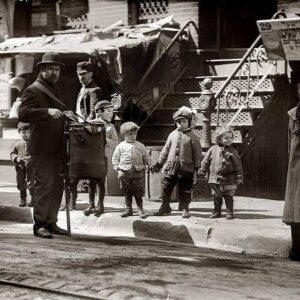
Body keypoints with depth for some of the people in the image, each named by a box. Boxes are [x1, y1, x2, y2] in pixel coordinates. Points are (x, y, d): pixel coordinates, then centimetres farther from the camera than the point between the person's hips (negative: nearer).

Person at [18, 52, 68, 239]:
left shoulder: (54, 90, 21)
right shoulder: (33, 90, -6)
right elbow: (23, 114, -20)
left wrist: (64, 117, 18)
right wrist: (48, 111, -30)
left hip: (56, 147, 8)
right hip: (42, 147, -8)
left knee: (57, 186, 8)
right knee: (45, 185, -10)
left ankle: (51, 222, 16)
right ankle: (39, 225, -5)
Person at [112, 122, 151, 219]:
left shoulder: (140, 146, 8)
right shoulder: (121, 146, 4)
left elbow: (147, 158, 13)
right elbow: (115, 158, 7)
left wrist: (150, 166, 2)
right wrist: (118, 169, -1)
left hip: (138, 171, 0)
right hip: (125, 172, 0)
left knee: (138, 192, 0)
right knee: (127, 192, 6)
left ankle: (140, 209, 8)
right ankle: (128, 209, 16)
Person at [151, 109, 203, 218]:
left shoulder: (192, 137, 0)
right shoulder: (172, 135, 10)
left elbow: (197, 153, 0)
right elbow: (165, 150, 16)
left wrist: (197, 167, -6)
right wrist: (159, 163, 14)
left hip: (186, 169, -3)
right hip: (170, 167, 4)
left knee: (184, 190, 2)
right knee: (166, 188, 8)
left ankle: (185, 209, 14)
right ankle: (165, 207, 24)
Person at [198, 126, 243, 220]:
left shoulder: (232, 151, -2)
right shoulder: (213, 149, 2)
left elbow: (238, 165, -1)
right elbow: (206, 160, 12)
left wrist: (239, 177, -4)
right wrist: (202, 171, 14)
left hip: (228, 179, -2)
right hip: (215, 179, 2)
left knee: (228, 197, 2)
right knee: (216, 197, 10)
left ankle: (229, 212, 12)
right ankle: (216, 211, 21)